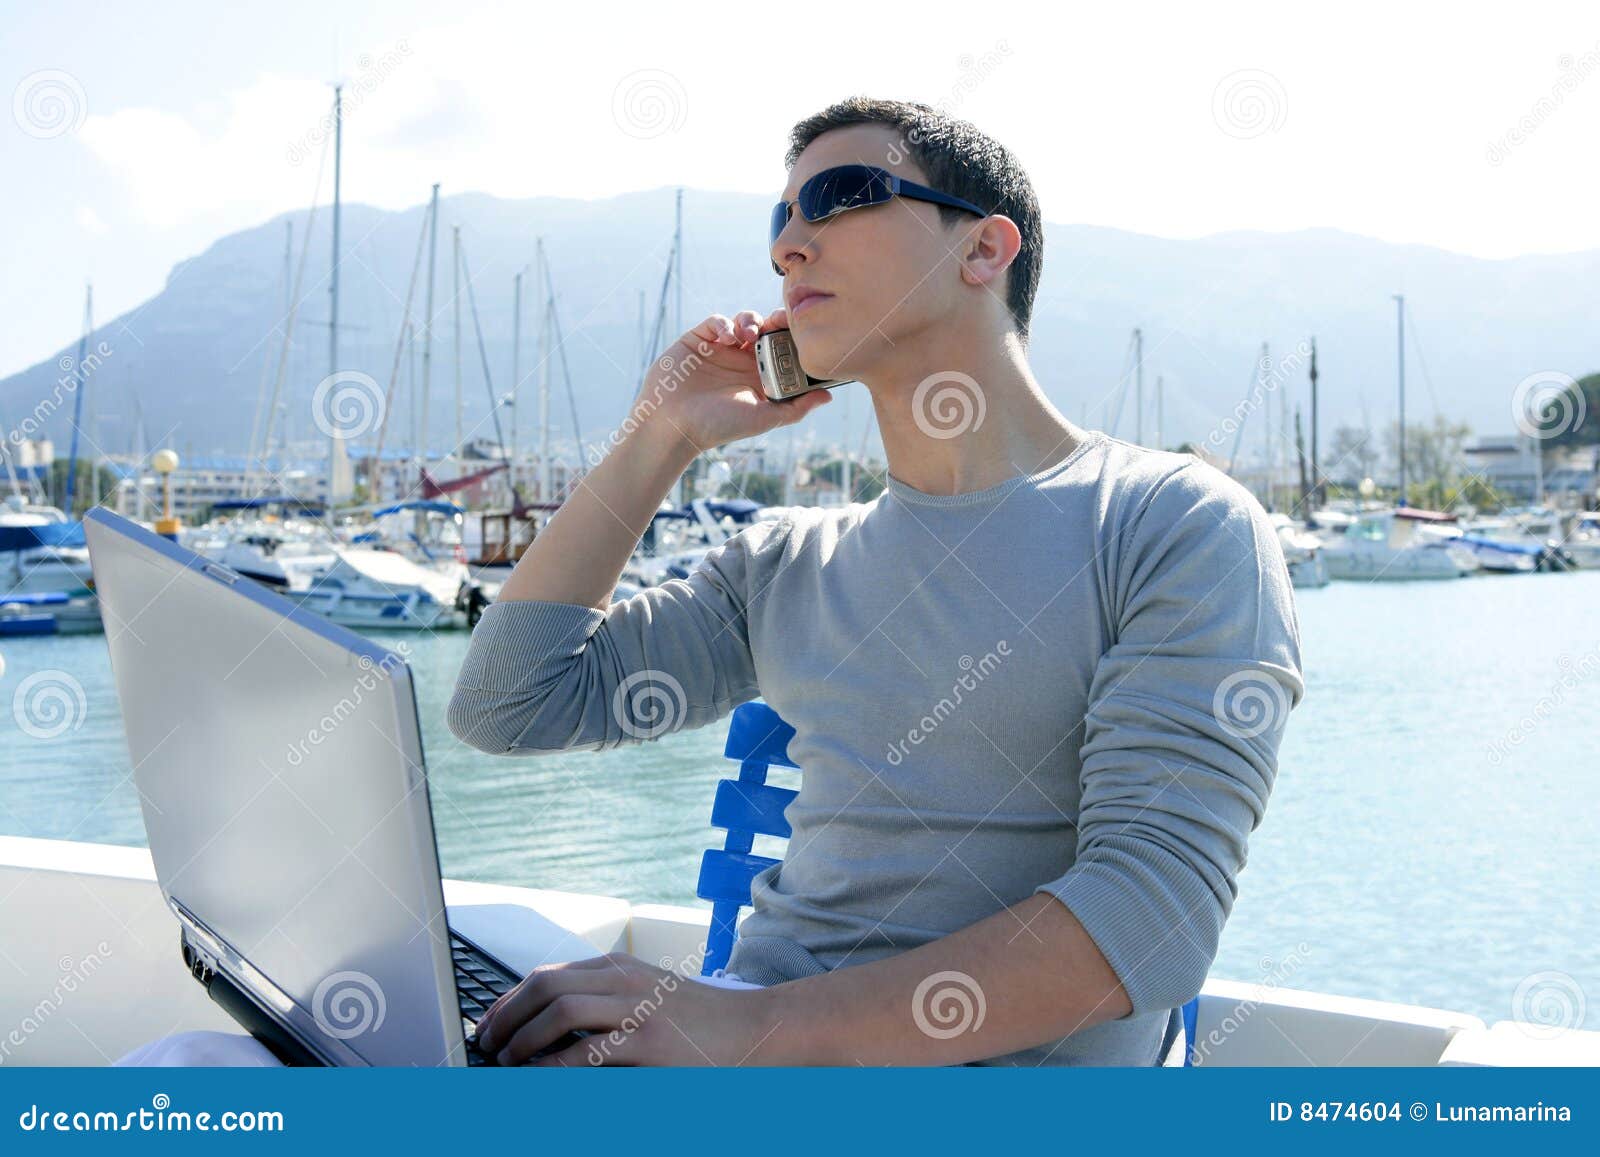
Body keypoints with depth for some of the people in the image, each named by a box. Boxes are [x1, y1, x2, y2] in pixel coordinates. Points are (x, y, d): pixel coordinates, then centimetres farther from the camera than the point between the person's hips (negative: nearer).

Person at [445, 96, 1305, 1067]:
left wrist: (758, 1024, -23)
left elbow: (1152, 921, -16)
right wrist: (660, 436, 8)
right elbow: (507, 705, 12)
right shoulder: (787, 566, 14)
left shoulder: (1181, 530, -5)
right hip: (761, 1042, 5)